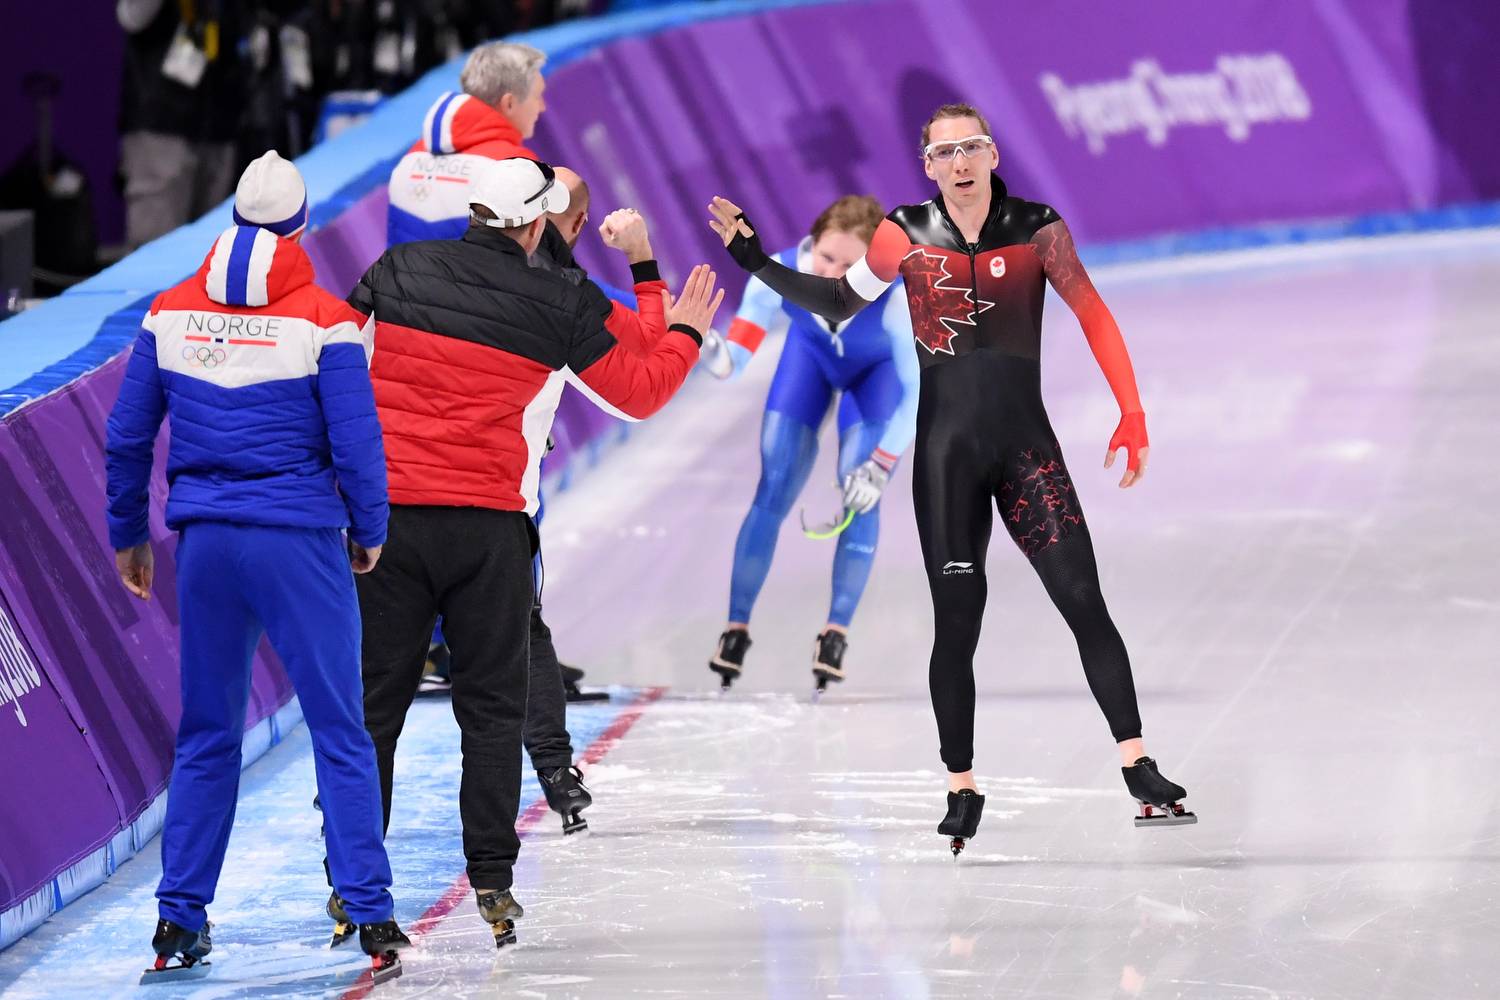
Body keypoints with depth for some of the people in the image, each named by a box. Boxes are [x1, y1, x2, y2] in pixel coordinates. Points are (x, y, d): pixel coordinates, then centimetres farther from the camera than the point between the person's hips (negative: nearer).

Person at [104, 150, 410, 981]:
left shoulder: (171, 313, 3)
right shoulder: (322, 321, -8)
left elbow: (127, 437, 7)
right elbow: (355, 443, -8)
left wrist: (128, 535, 19)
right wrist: (369, 534, 7)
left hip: (205, 540, 4)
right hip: (298, 540, -4)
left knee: (206, 734, 13)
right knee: (339, 732, 2)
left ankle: (180, 919, 11)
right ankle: (370, 916, -2)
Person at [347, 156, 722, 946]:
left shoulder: (398, 271, 2)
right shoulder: (562, 306, -2)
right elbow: (635, 392, 9)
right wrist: (685, 333, 26)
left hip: (385, 515, 1)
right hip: (488, 525, -1)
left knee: (373, 703, 7)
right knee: (492, 706, 8)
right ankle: (492, 880, 4)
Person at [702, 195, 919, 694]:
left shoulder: (896, 298, -43)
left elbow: (918, 392, -33)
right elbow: (734, 360, -32)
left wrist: (880, 468, -38)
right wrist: (717, 358, -56)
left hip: (878, 368, -2)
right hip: (811, 353, 2)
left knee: (859, 494, -14)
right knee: (773, 492, -1)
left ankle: (837, 629, 0)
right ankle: (736, 625, 10)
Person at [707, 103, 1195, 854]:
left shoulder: (1036, 229, -2)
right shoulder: (906, 235, 1)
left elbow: (1094, 317, 1)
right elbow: (837, 302, 12)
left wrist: (1131, 413, -5)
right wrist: (754, 261, 4)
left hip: (1026, 443, -1)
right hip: (946, 447, 1)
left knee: (1084, 603, -8)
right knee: (956, 621, 1)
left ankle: (1139, 770, -3)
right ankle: (962, 791, 10)